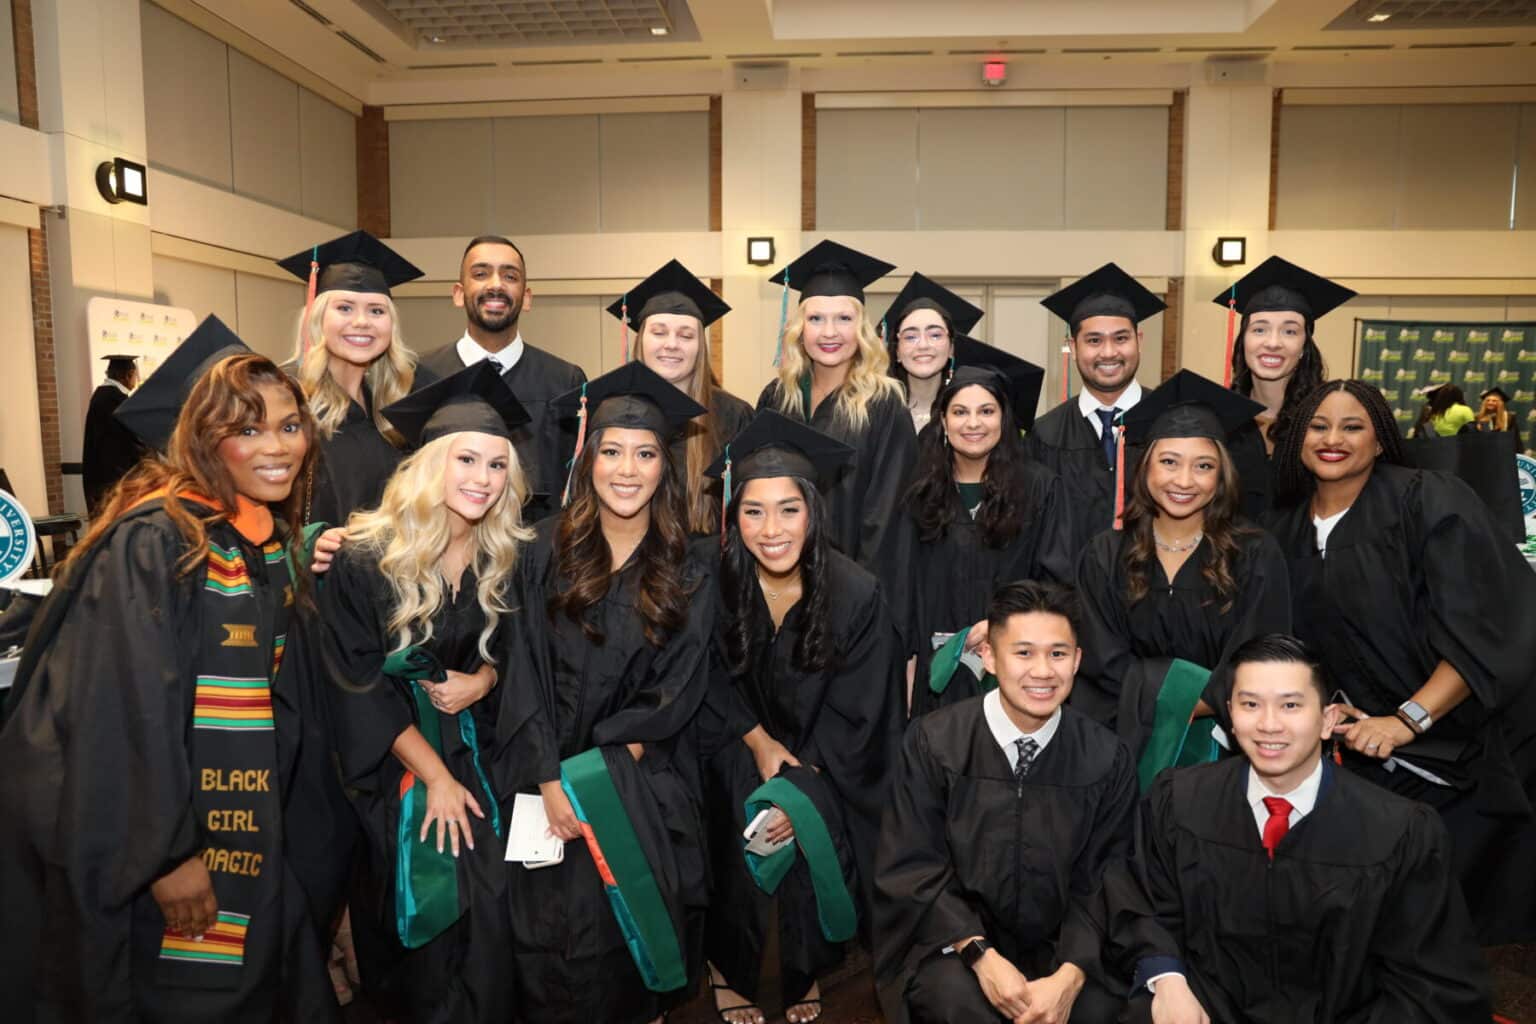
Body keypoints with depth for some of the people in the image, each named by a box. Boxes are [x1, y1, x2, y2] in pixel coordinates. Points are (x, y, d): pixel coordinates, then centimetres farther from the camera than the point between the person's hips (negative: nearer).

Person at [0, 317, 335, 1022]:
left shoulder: (273, 541, 4)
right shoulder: (155, 540, -20)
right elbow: (129, 712, -22)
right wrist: (168, 855, -20)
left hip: (248, 827, 7)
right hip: (159, 827, -7)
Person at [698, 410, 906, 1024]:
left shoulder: (856, 593, -22)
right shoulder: (714, 584, -20)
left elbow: (854, 714, -14)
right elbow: (712, 679, -2)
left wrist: (804, 793, -18)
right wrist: (758, 741, -12)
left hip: (826, 760, 0)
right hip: (741, 742, 0)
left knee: (811, 842, -12)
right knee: (745, 849, -13)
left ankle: (806, 973, 17)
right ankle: (730, 969, 15)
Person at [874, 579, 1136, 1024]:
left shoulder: (1107, 758, -3)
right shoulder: (933, 743, -10)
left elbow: (1103, 882, -1)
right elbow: (910, 867, -7)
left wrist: (1069, 977, -16)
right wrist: (982, 957, -17)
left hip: (1063, 945, 2)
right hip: (952, 940, -2)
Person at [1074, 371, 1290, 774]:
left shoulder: (1256, 558, -1)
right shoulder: (1105, 557, 2)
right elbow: (1105, 665, -2)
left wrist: (1154, 690, -12)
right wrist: (1202, 691, -11)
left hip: (1217, 739, 0)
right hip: (1127, 737, 1)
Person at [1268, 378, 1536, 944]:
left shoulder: (1428, 501, -11)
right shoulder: (1287, 529, 4)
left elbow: (1487, 629, -18)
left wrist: (1407, 720, -24)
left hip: (1464, 750, -3)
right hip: (1359, 753, 4)